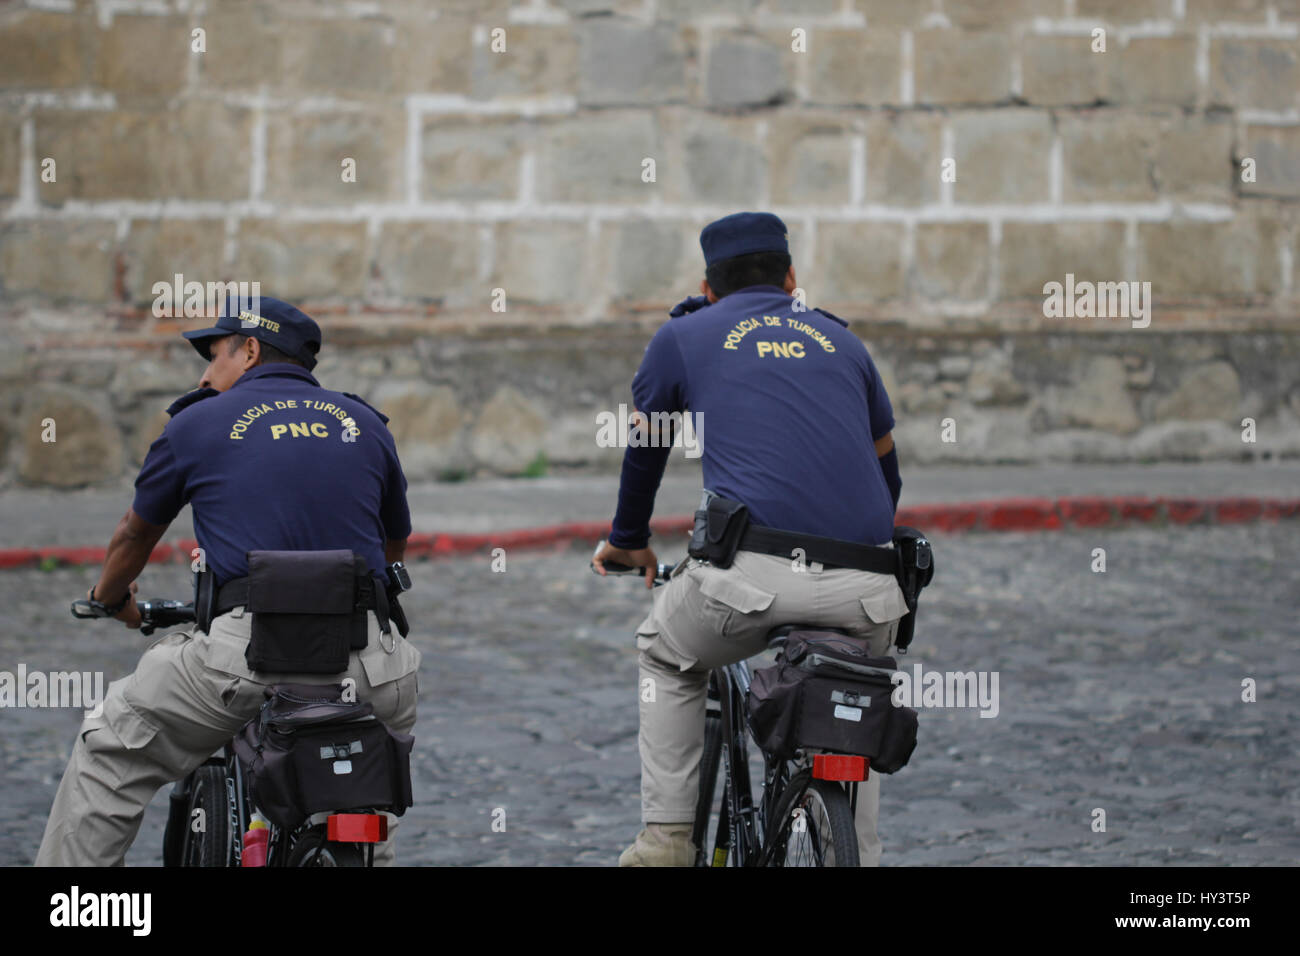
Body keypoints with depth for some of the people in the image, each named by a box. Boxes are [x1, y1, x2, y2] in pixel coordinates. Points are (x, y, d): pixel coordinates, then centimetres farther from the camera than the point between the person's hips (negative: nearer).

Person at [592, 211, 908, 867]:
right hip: (866, 592, 3)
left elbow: (643, 449, 32)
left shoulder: (684, 337, 18)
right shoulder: (841, 341, 25)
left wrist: (628, 540, 50)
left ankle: (666, 838, 21)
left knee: (667, 659, 29)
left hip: (749, 579, -2)